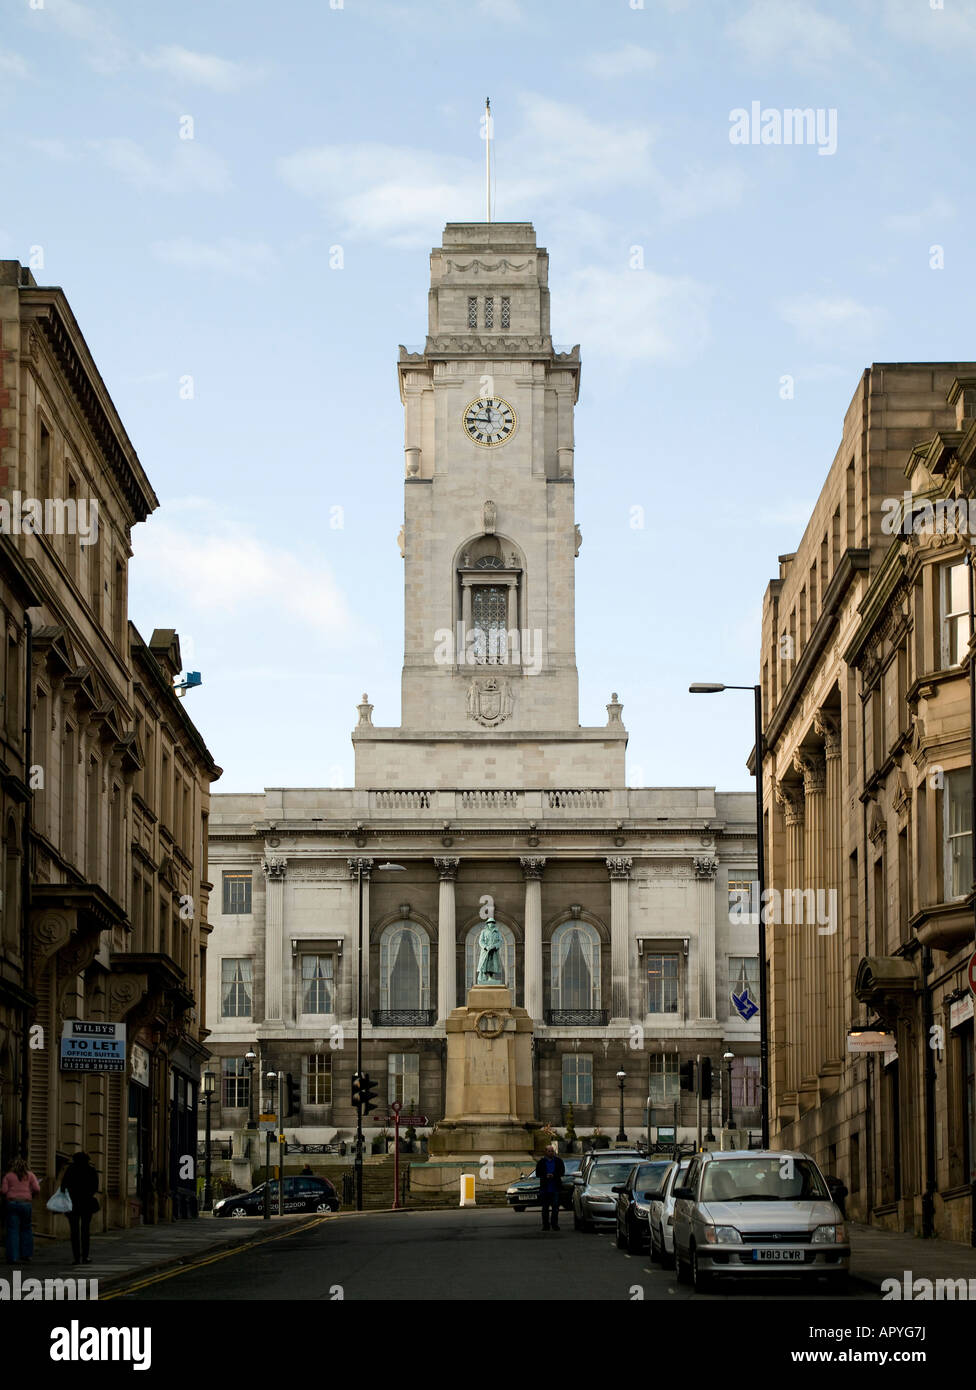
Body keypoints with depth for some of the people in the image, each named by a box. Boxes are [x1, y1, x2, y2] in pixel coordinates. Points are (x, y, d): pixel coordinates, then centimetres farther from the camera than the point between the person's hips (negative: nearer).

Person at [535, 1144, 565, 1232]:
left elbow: (562, 1172, -2)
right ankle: (545, 1225, 10)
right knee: (545, 1208, 6)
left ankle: (554, 1224, 1)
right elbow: (538, 1173, 4)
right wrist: (546, 1176, -14)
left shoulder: (558, 1161, 5)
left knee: (555, 1207, -5)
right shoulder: (541, 1162, 7)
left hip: (556, 1188, -1)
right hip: (545, 1188, 1)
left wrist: (553, 1175, -18)